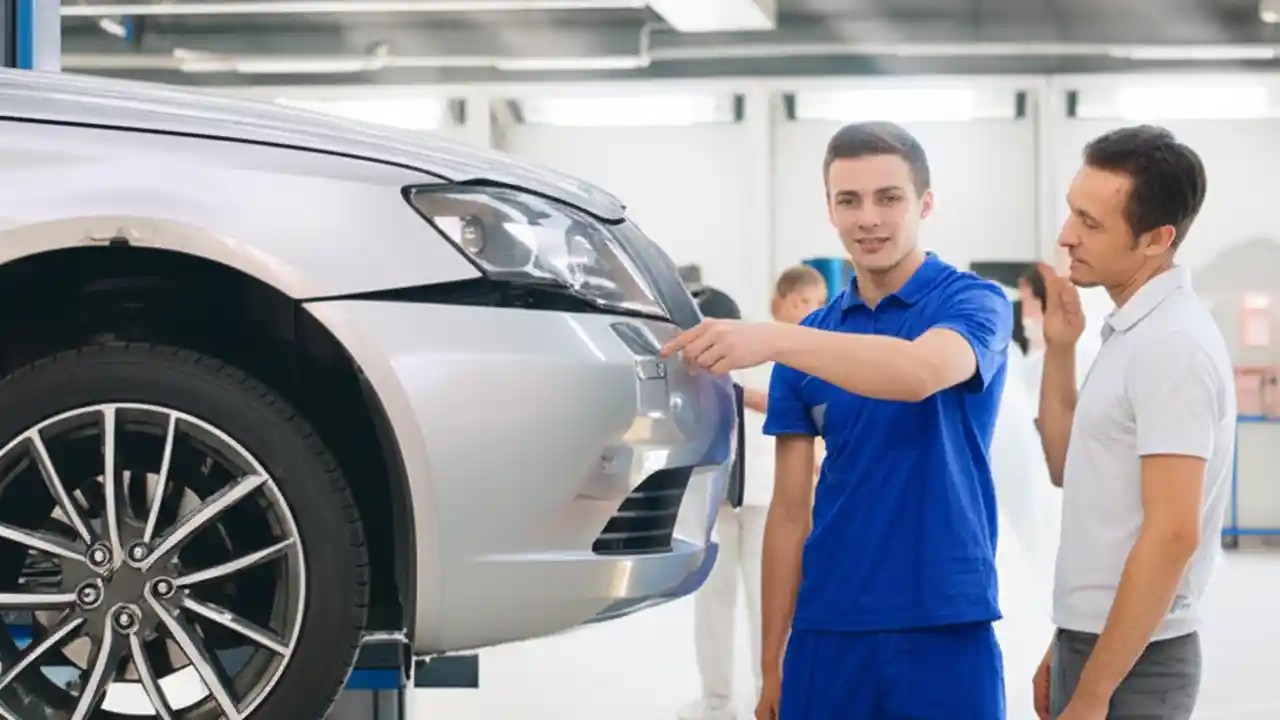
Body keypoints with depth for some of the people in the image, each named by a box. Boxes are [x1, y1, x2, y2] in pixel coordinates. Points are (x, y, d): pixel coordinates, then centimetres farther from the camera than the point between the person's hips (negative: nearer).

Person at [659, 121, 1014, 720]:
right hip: (826, 633, 4)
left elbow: (921, 371, -26)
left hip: (944, 629, -4)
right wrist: (772, 660, 6)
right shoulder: (811, 342, 10)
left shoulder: (973, 303, -3)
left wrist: (773, 339, -37)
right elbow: (790, 511, 11)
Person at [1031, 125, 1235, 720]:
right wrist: (1059, 348, 8)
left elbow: (1172, 535, -23)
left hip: (1132, 661, -9)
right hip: (1092, 643, 9)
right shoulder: (1131, 330, 10)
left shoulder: (1172, 345, -18)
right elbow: (1068, 469, 21)